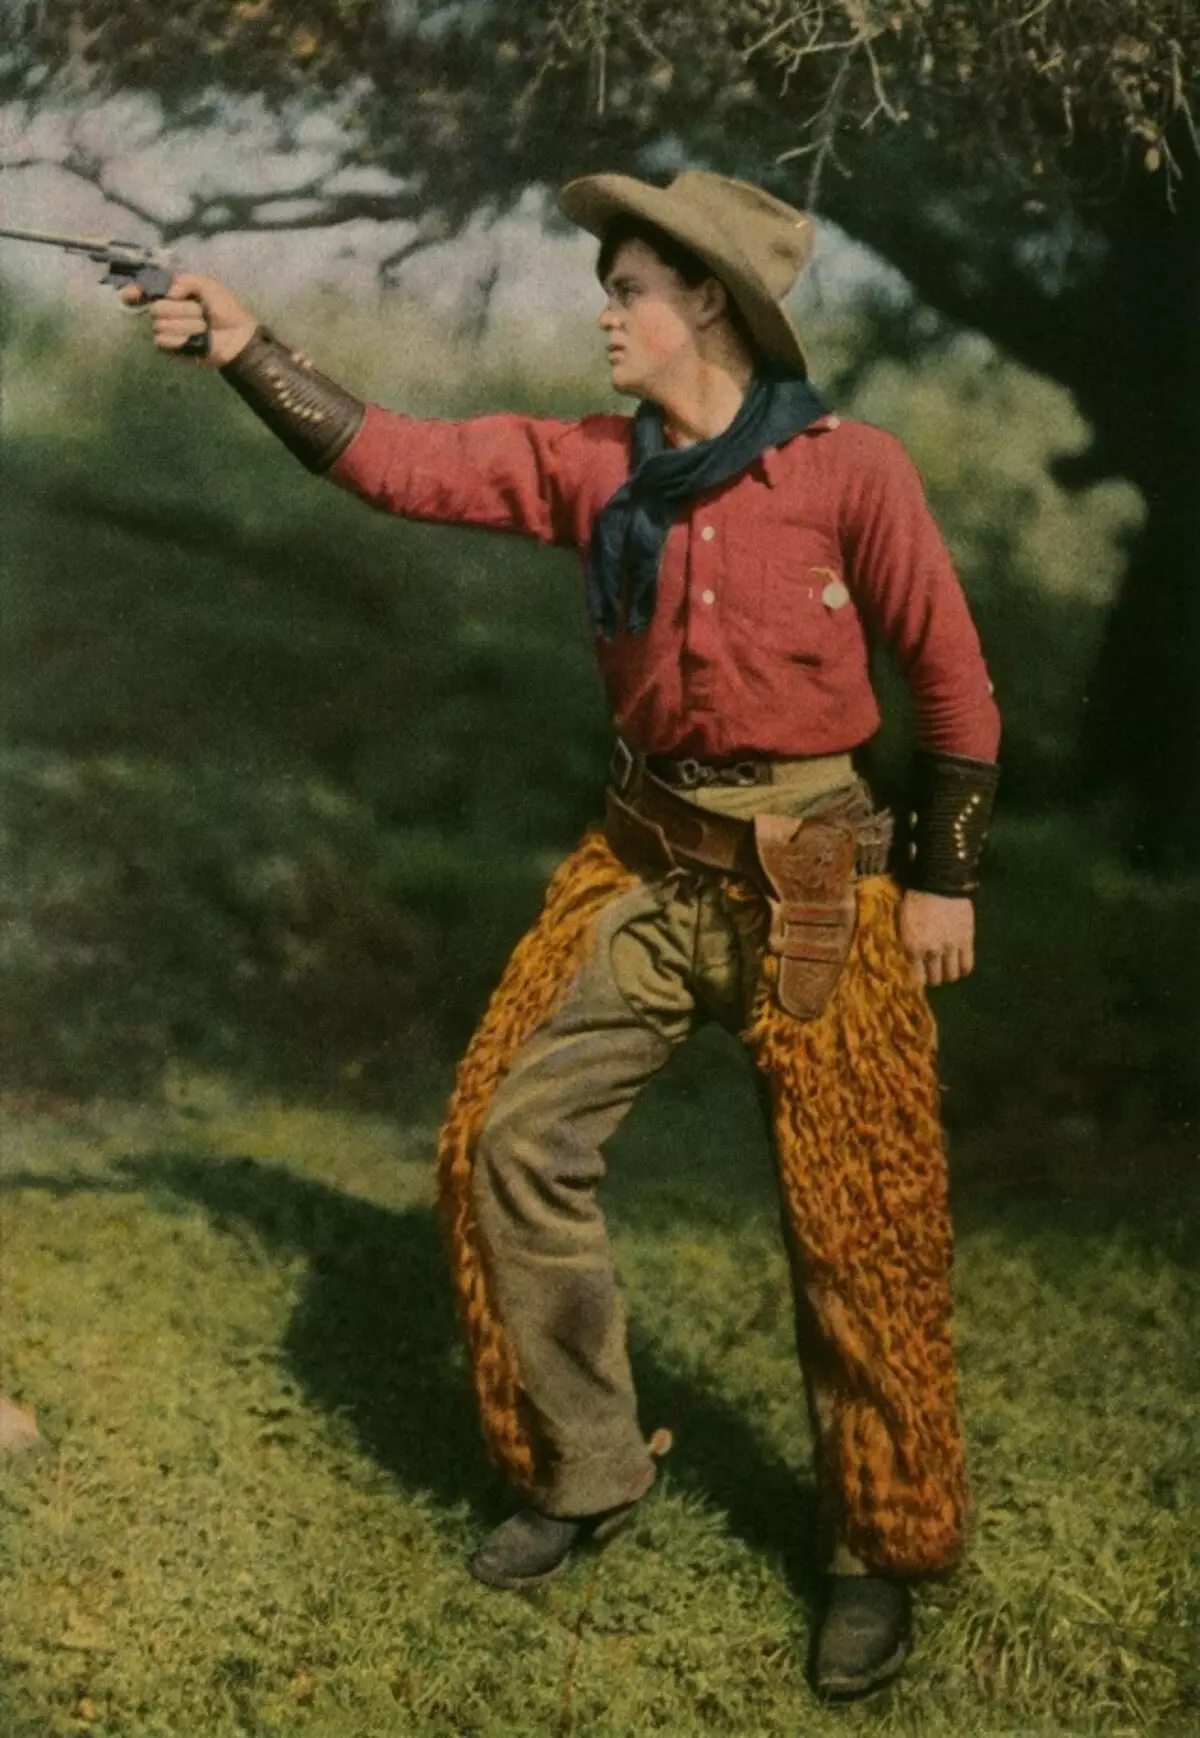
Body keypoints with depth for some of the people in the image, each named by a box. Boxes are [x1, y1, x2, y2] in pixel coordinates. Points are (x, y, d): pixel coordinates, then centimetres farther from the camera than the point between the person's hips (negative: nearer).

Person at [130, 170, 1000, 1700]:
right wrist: (246, 350, -10)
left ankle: (879, 1556, 17)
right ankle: (587, 1474, 20)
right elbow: (395, 461, -1)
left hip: (811, 883, -5)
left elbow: (951, 678, -6)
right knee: (510, 1138, 3)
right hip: (644, 868, 5)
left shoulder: (850, 473, -12)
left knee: (855, 1222, -1)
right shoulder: (585, 467, 0)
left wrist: (944, 879, -4)